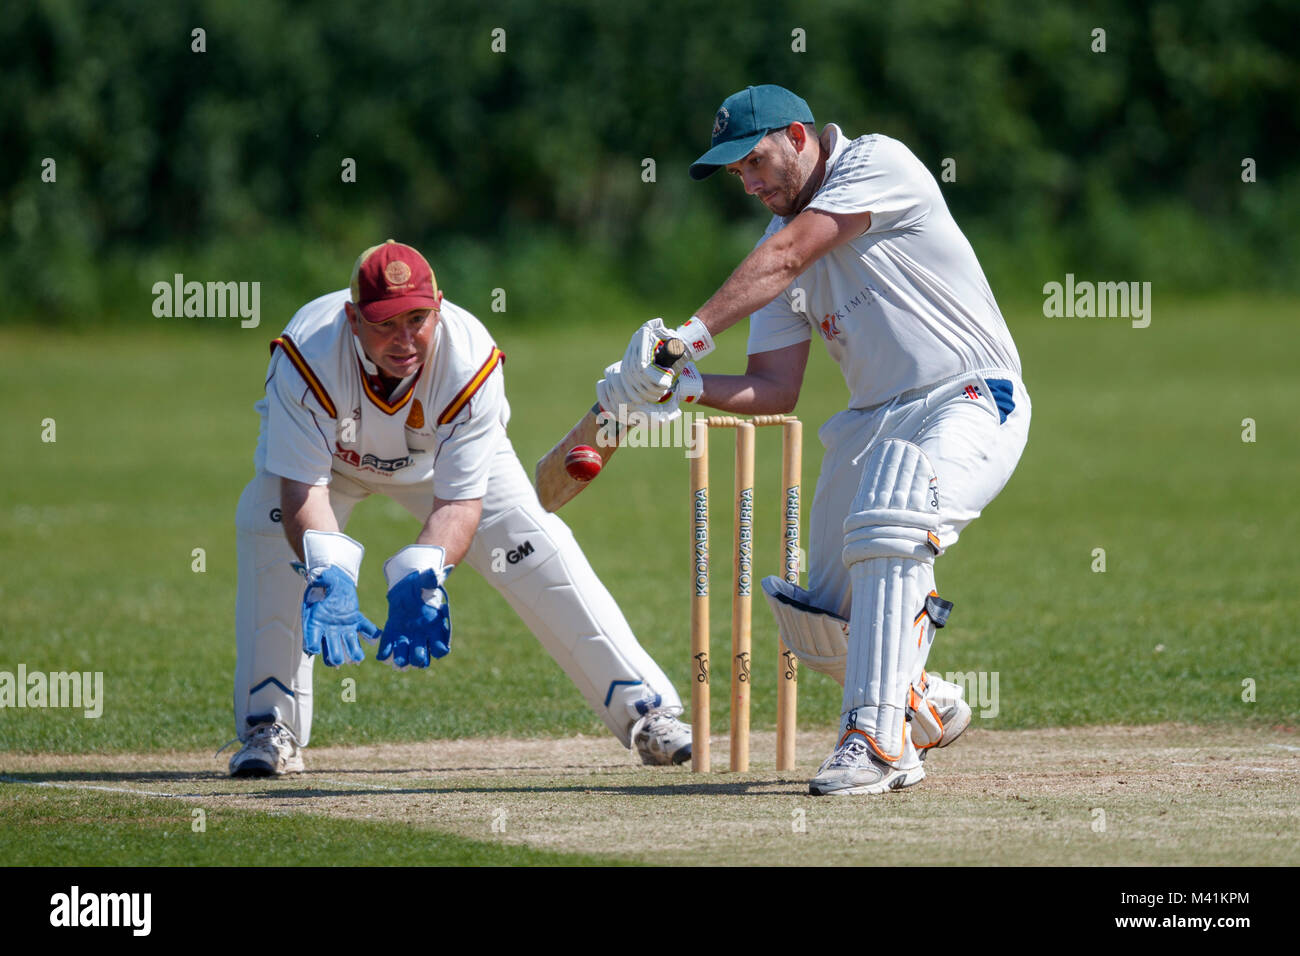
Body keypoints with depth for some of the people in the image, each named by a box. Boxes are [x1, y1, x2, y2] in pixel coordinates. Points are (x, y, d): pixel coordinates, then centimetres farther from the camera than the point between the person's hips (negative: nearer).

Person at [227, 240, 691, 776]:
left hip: (441, 458, 1)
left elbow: (460, 500, -37)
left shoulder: (471, 361, -37)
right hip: (334, 458, -1)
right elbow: (303, 490, -41)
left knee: (537, 548, -16)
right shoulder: (307, 355, -40)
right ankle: (270, 728, -18)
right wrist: (327, 576, -59)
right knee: (268, 527, -29)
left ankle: (647, 712, -7)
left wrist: (420, 581, -54)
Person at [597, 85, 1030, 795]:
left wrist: (693, 333, -31)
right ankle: (924, 706, 30)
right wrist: (682, 384, -13)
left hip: (971, 400, -8)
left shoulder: (878, 163, -9)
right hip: (872, 422, 8)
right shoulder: (779, 236, 11)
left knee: (886, 527, -34)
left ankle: (878, 739, -33)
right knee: (819, 627, 2)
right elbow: (773, 391, 5)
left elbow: (787, 258, -22)